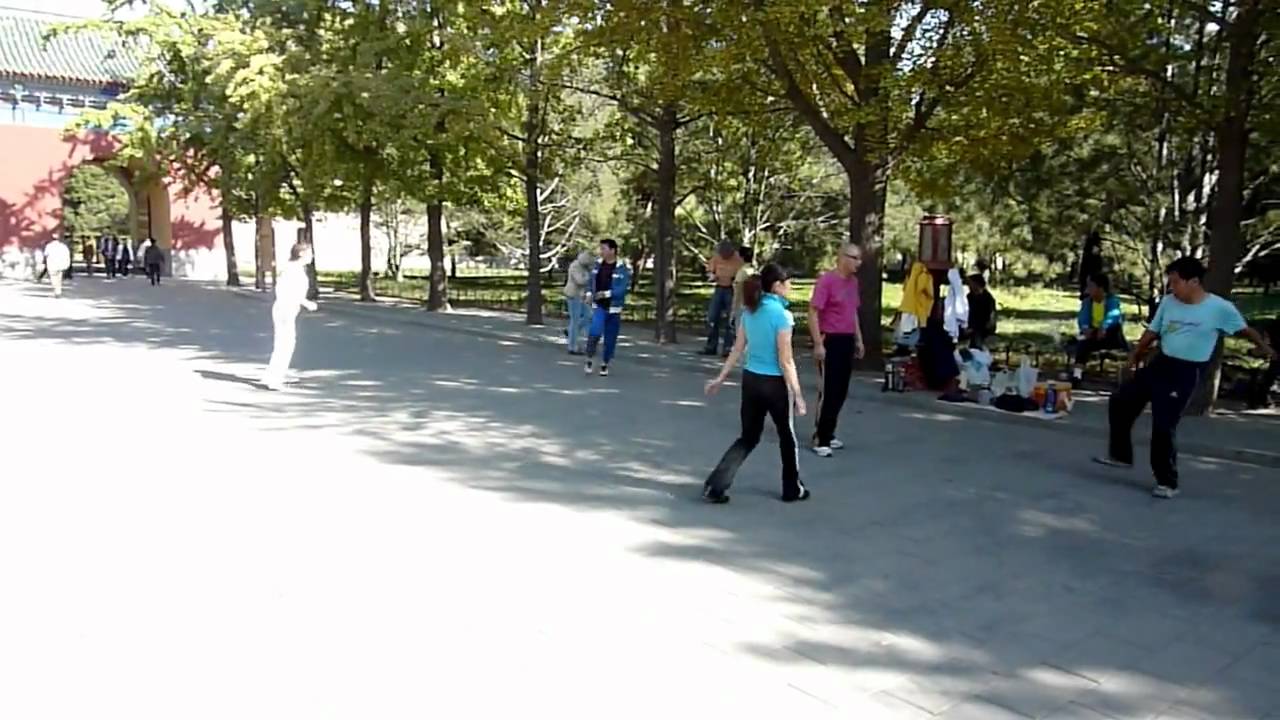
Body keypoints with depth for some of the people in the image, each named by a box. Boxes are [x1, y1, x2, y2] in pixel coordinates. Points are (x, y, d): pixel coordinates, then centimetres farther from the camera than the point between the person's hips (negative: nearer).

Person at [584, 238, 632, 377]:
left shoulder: (622, 268, -9)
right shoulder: (598, 265, 5)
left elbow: (624, 288, -17)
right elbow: (591, 281, 18)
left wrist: (607, 294, -27)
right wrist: (589, 293, 0)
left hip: (613, 309, -1)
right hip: (599, 307, 2)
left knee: (610, 339, 5)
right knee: (595, 333, -21)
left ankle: (605, 364, 26)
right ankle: (589, 360, -2)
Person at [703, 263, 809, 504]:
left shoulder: (749, 311, 3)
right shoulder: (781, 315, -17)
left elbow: (737, 349, 7)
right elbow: (785, 362, -17)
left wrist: (721, 377, 14)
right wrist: (798, 395, -13)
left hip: (750, 379, 6)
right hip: (774, 383, -6)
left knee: (748, 438, 14)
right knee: (787, 437, 15)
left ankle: (715, 486, 5)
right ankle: (792, 489, 31)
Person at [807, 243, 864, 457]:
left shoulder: (853, 281, 11)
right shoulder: (826, 280, -14)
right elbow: (813, 313, -15)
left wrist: (858, 340, 18)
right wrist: (818, 344, -20)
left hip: (847, 341, 8)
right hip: (831, 341, -8)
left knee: (841, 392, 12)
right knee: (828, 391, -4)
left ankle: (829, 434, 24)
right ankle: (820, 440, 4)